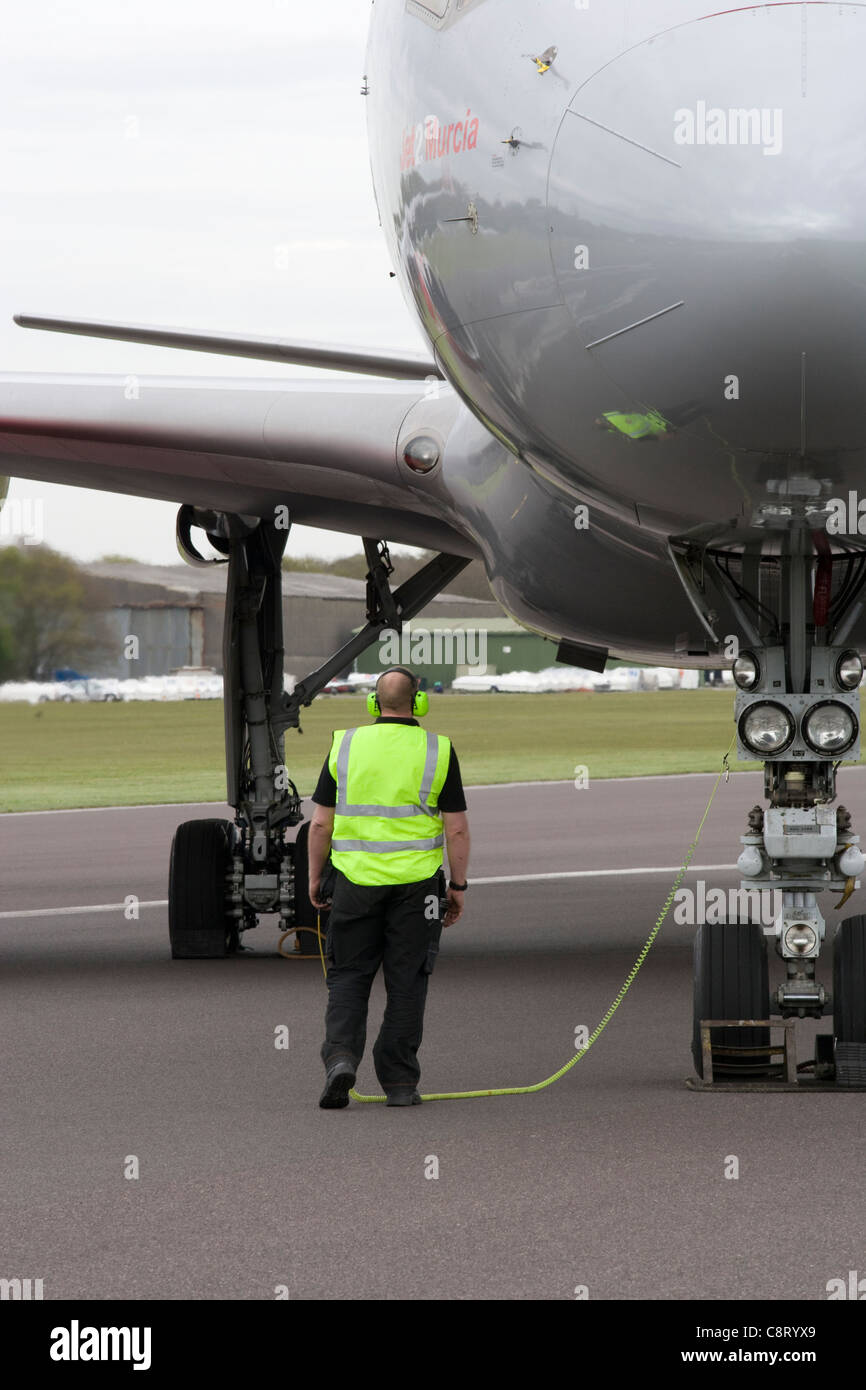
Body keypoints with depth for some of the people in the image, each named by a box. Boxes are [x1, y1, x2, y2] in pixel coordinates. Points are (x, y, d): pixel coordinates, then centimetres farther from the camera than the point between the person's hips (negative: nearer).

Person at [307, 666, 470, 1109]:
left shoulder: (345, 746, 0)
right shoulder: (437, 751, -3)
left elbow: (321, 823, 1)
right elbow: (457, 828, -4)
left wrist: (315, 877, 12)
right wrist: (458, 886, 5)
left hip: (357, 881, 1)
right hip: (417, 884, 0)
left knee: (348, 977, 9)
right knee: (406, 982, 7)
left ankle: (341, 1058, -12)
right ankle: (399, 1083, 8)